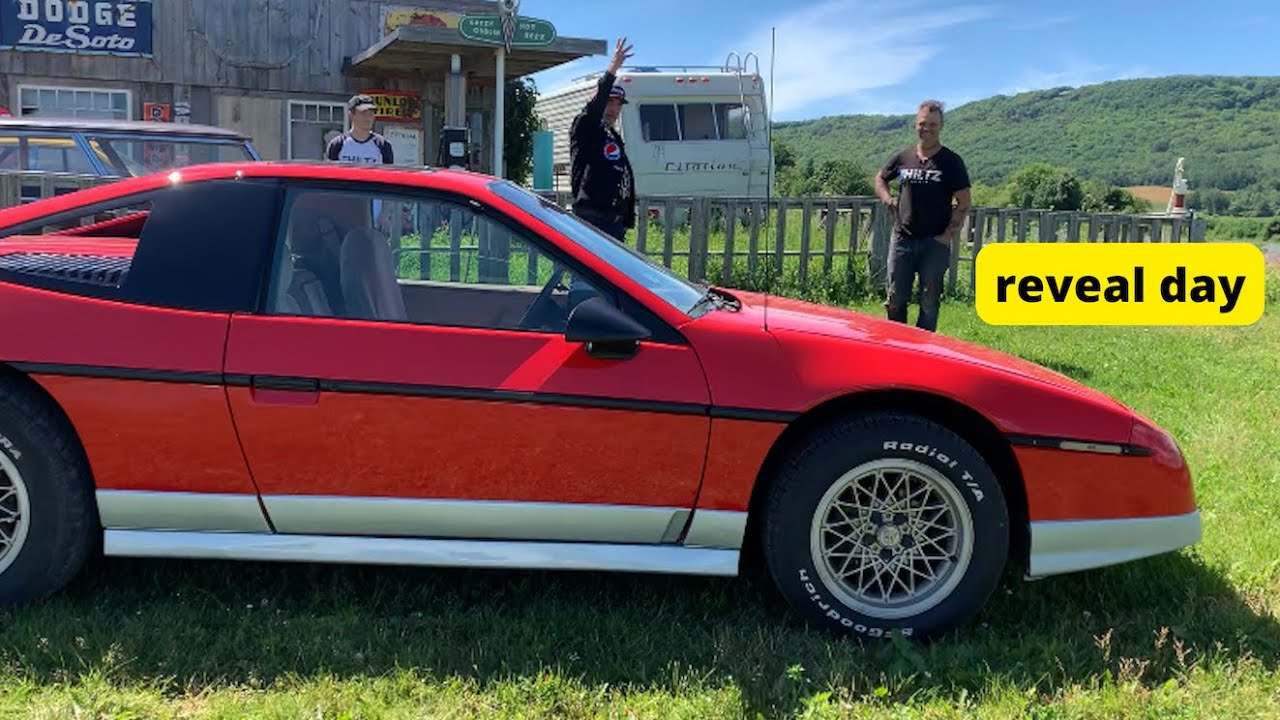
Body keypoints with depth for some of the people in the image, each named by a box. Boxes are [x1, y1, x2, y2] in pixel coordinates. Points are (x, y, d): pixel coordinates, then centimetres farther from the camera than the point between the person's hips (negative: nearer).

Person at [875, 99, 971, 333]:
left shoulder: (951, 162, 0)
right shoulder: (902, 158, 9)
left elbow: (964, 204, -1)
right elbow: (880, 178, 27)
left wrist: (948, 235, -10)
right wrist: (889, 201, 9)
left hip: (935, 242, -3)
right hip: (902, 240, 3)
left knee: (929, 302, 0)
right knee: (895, 300, 6)